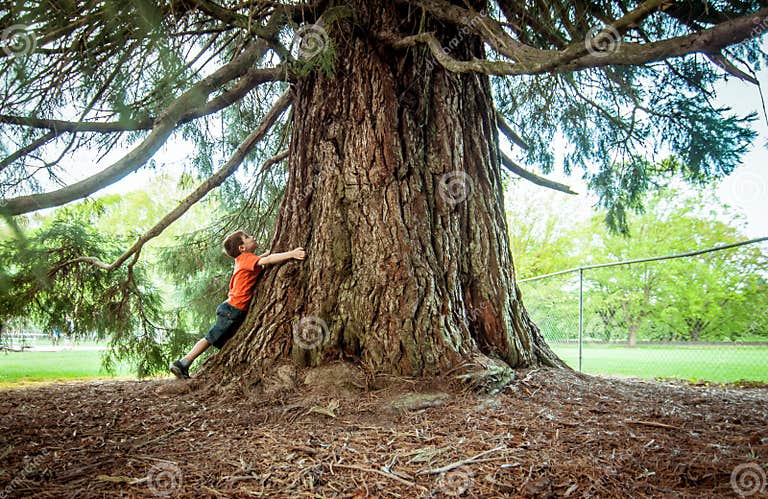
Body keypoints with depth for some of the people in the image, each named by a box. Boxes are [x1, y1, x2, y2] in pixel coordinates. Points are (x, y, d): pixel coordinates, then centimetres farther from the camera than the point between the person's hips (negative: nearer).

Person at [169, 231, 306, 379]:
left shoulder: (243, 259, 12)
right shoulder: (246, 258, -14)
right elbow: (267, 260, -29)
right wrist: (291, 254, -35)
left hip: (232, 309, 9)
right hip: (233, 310, -9)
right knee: (211, 339, -3)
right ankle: (182, 364, 3)